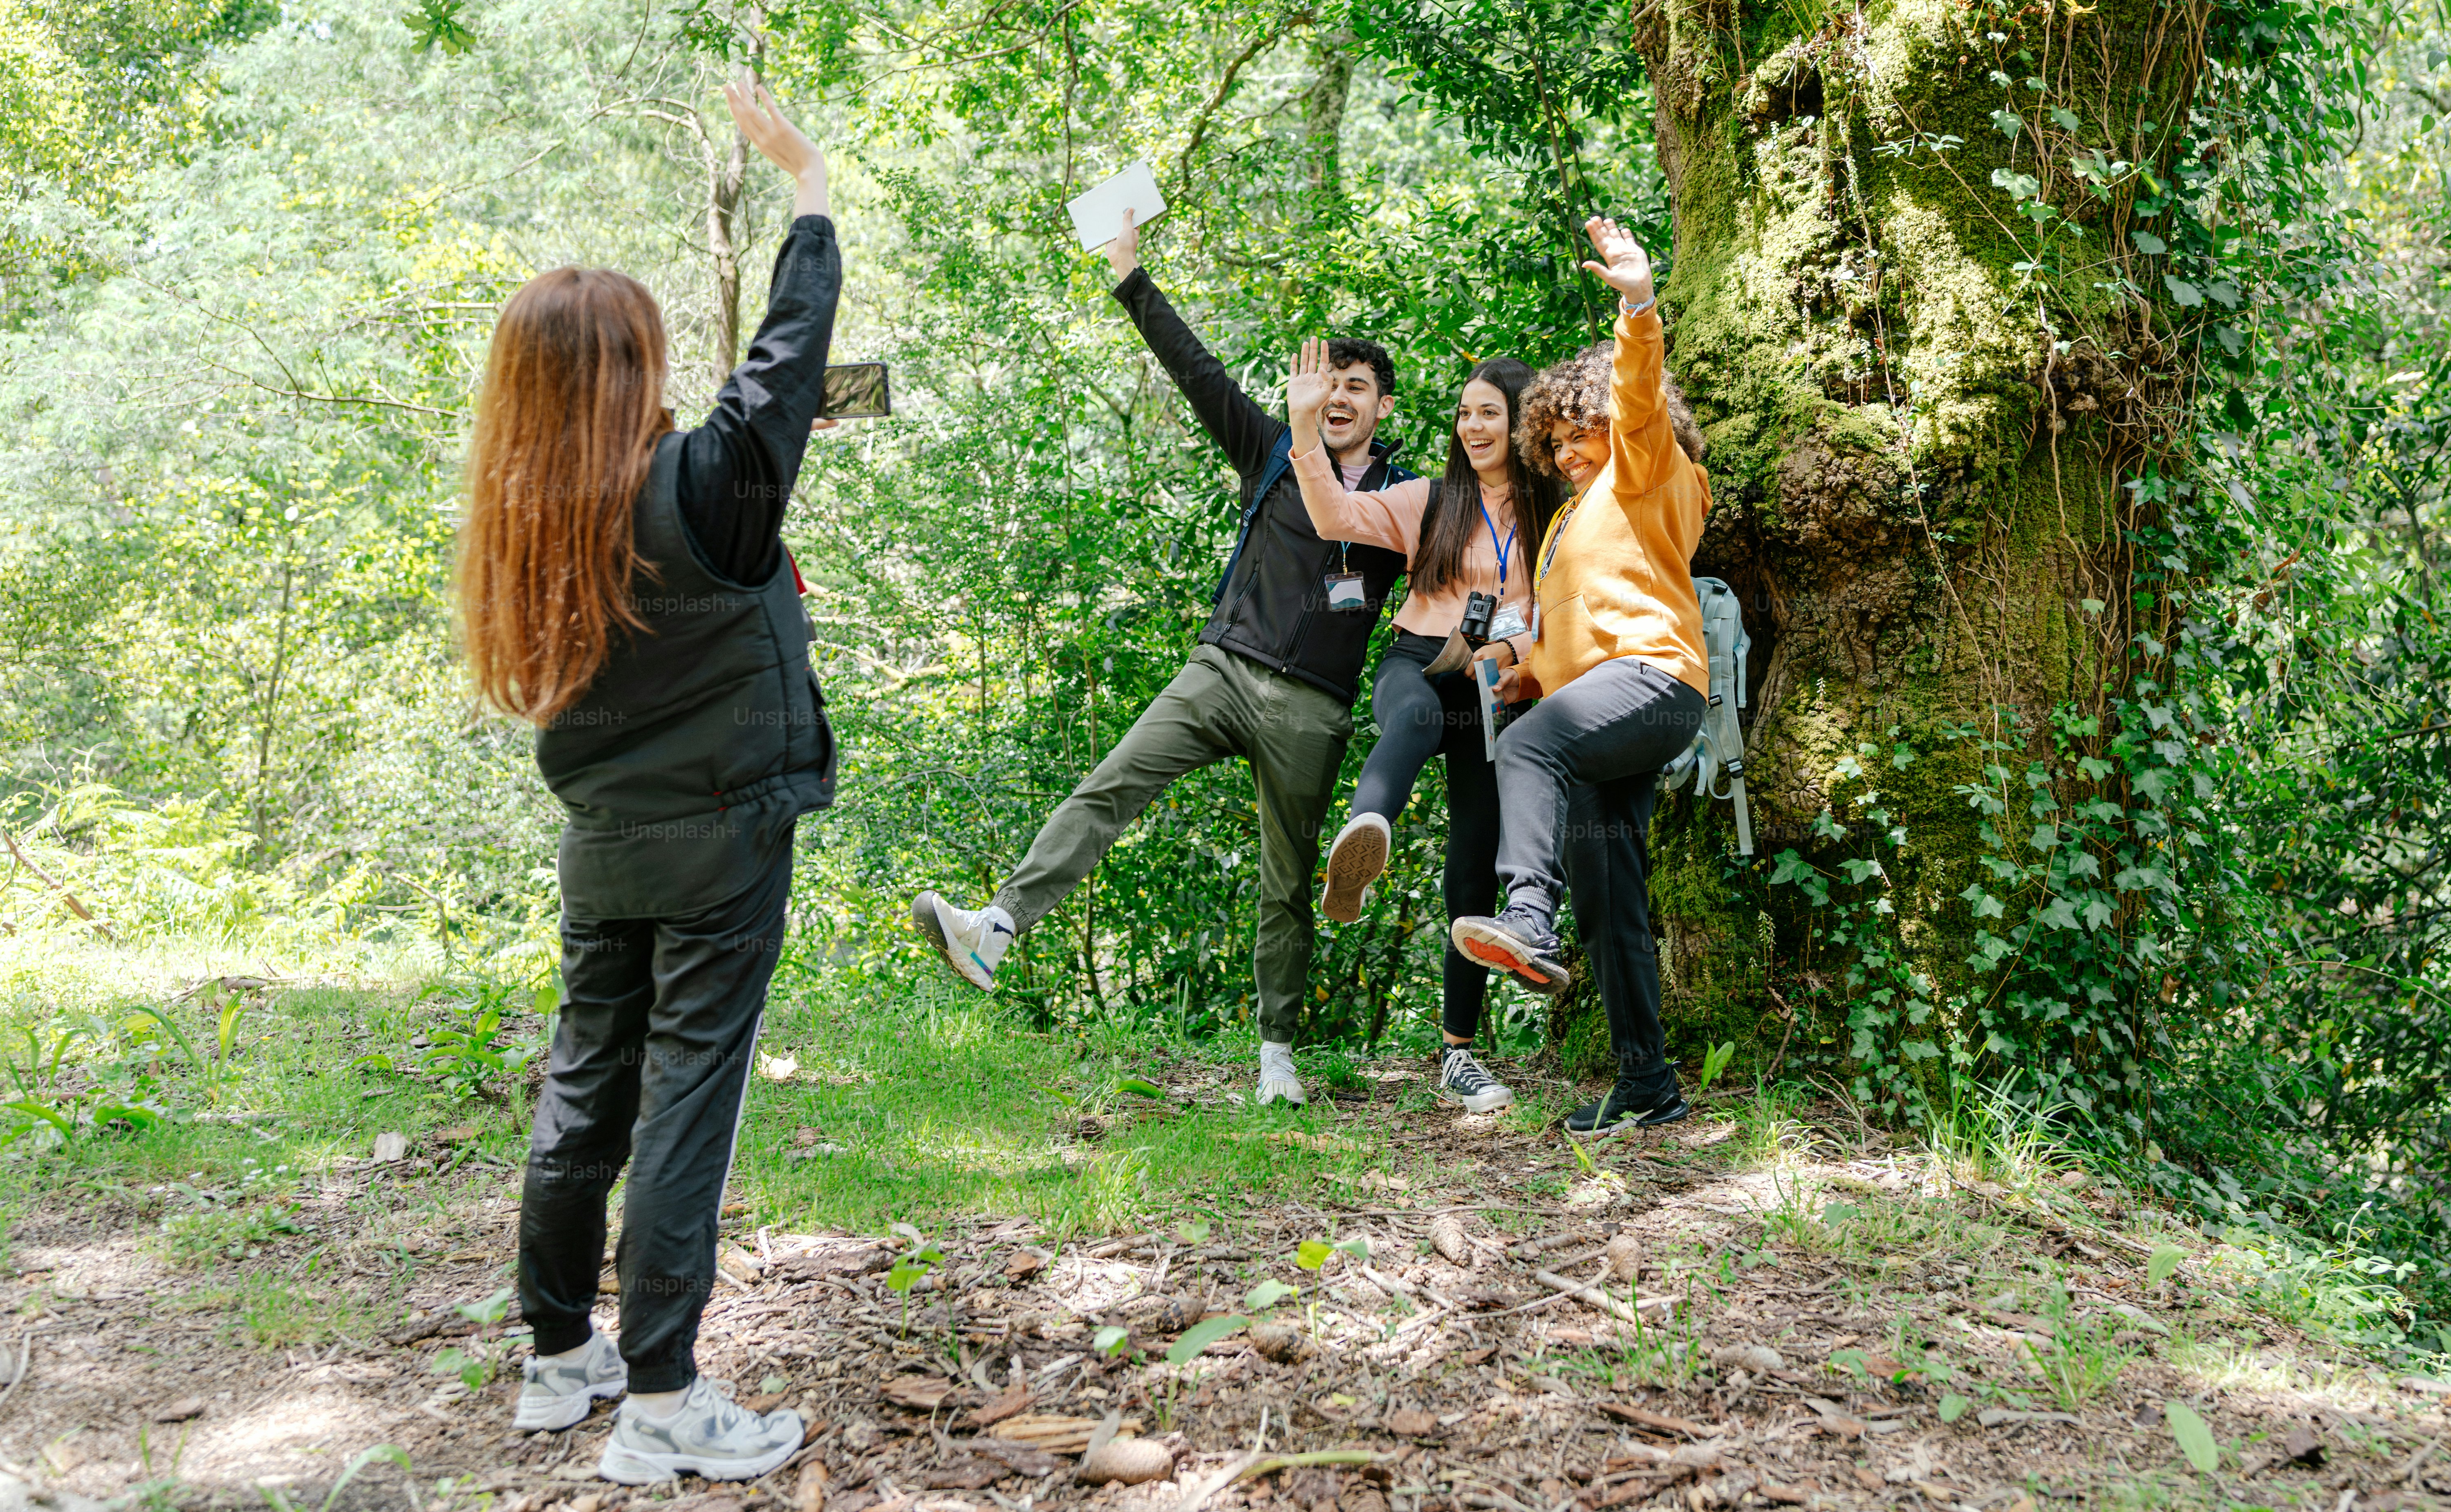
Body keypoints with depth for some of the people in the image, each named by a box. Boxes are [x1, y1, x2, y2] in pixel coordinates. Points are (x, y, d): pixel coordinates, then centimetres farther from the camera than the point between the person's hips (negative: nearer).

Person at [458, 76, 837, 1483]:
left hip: (603, 843, 6)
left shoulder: (528, 517, 0)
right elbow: (785, 363, -11)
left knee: (586, 1087, 15)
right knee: (689, 1095, -2)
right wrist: (810, 182, -3)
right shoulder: (694, 490, -17)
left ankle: (562, 1355, 27)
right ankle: (663, 1403, 4)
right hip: (719, 840, -6)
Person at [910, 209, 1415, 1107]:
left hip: (1311, 709, -1)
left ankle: (1276, 1052, 15)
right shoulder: (1274, 453, 10)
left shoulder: (1406, 501, 9)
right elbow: (1197, 371, 9)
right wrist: (1132, 279, 7)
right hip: (1223, 669, 1)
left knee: (1288, 884, 5)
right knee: (1106, 792, -18)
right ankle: (994, 930, -29)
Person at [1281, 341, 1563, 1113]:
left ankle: (1458, 1054, 10)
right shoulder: (1432, 502, 10)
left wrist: (1511, 650, -10)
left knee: (1475, 874, 0)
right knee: (1419, 715, -42)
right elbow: (1338, 517, -3)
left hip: (1496, 698, 2)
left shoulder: (1555, 520, 11)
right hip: (1416, 665, -2)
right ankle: (1361, 839, -75)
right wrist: (1306, 427, -11)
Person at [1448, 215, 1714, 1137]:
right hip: (1595, 718, 9)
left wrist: (1638, 308, -29)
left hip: (1651, 677, -9)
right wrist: (1526, 673, 17)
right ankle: (1647, 1085, 5)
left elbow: (1640, 400, -12)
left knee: (1529, 746, -36)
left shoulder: (1644, 474, 9)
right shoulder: (1571, 518, 33)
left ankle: (1529, 922, -52)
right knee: (1608, 899, 3)